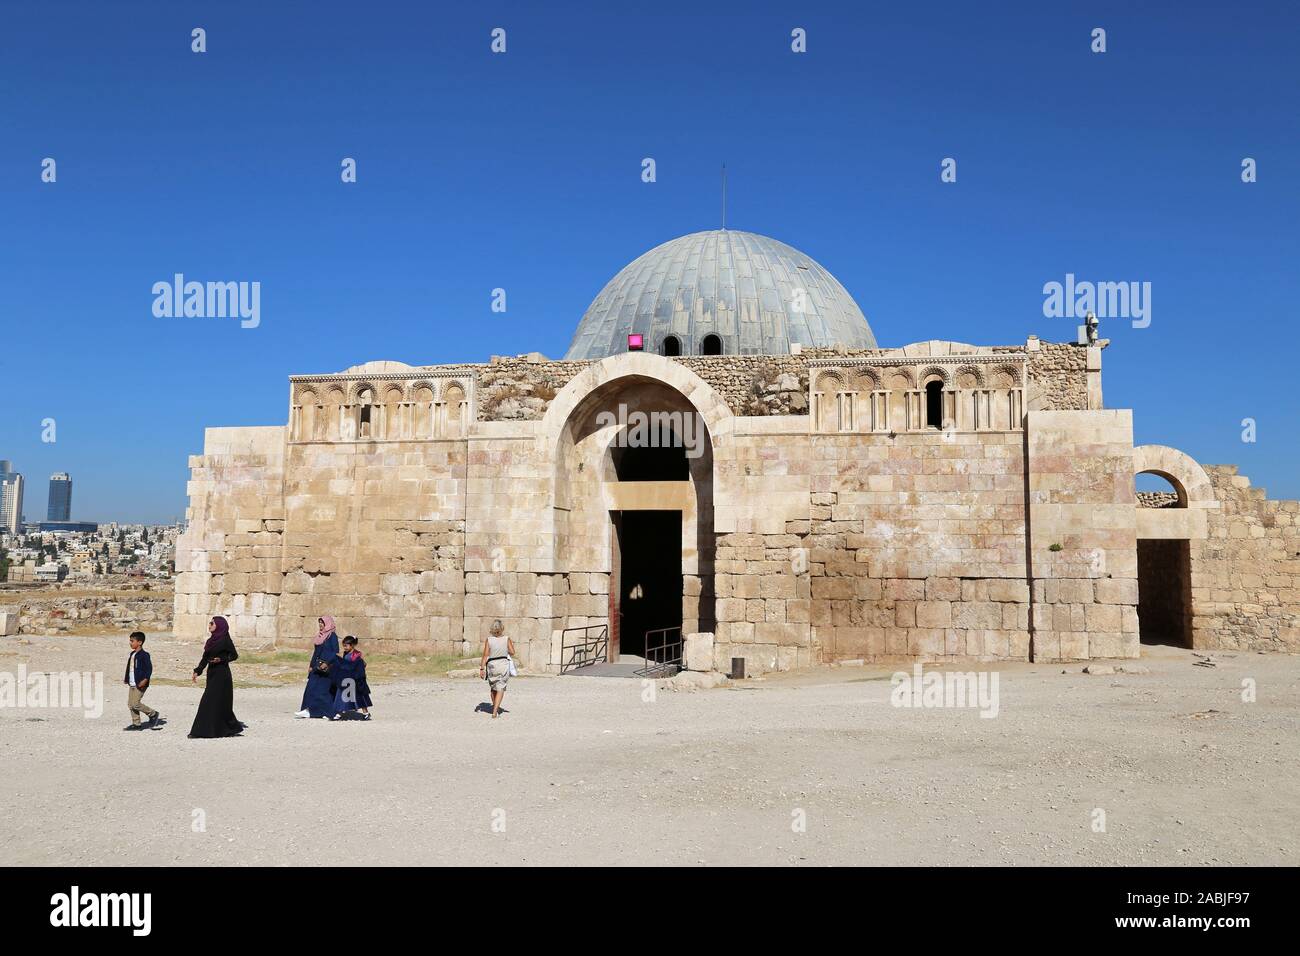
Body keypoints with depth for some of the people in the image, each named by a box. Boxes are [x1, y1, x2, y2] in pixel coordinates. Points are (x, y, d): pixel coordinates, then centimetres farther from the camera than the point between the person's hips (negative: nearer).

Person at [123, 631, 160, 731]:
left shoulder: (144, 654, -12)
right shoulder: (132, 654, 14)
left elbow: (149, 668, -16)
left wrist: (145, 679, -23)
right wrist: (126, 678, 13)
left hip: (140, 684, -9)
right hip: (132, 684, 9)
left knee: (135, 704, -12)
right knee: (130, 704, 8)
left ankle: (153, 714, 5)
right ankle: (136, 724, 15)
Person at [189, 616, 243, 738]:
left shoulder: (225, 639, -11)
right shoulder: (211, 640, 11)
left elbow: (234, 655, -8)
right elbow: (205, 657, 14)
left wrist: (221, 659, -22)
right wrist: (197, 671, 9)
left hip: (221, 673, -8)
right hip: (212, 673, 8)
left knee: (217, 701, -8)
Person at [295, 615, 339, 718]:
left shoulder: (332, 636, -9)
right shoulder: (319, 635, 13)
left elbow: (335, 652, -14)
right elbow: (315, 651, 17)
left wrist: (327, 663, -23)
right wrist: (311, 665, 14)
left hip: (327, 667, -7)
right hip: (317, 666, 7)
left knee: (323, 689, -4)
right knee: (311, 687, 1)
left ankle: (331, 711, 6)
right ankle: (308, 710, 1)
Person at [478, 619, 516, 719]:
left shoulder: (488, 640, -6)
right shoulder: (507, 639, -6)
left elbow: (485, 655, -9)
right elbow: (512, 652, -1)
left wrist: (482, 668, -7)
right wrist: (512, 644, 18)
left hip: (492, 665, 1)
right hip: (503, 664, -1)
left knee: (493, 687, 21)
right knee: (500, 689, 2)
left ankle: (495, 708, 33)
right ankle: (495, 711, -10)